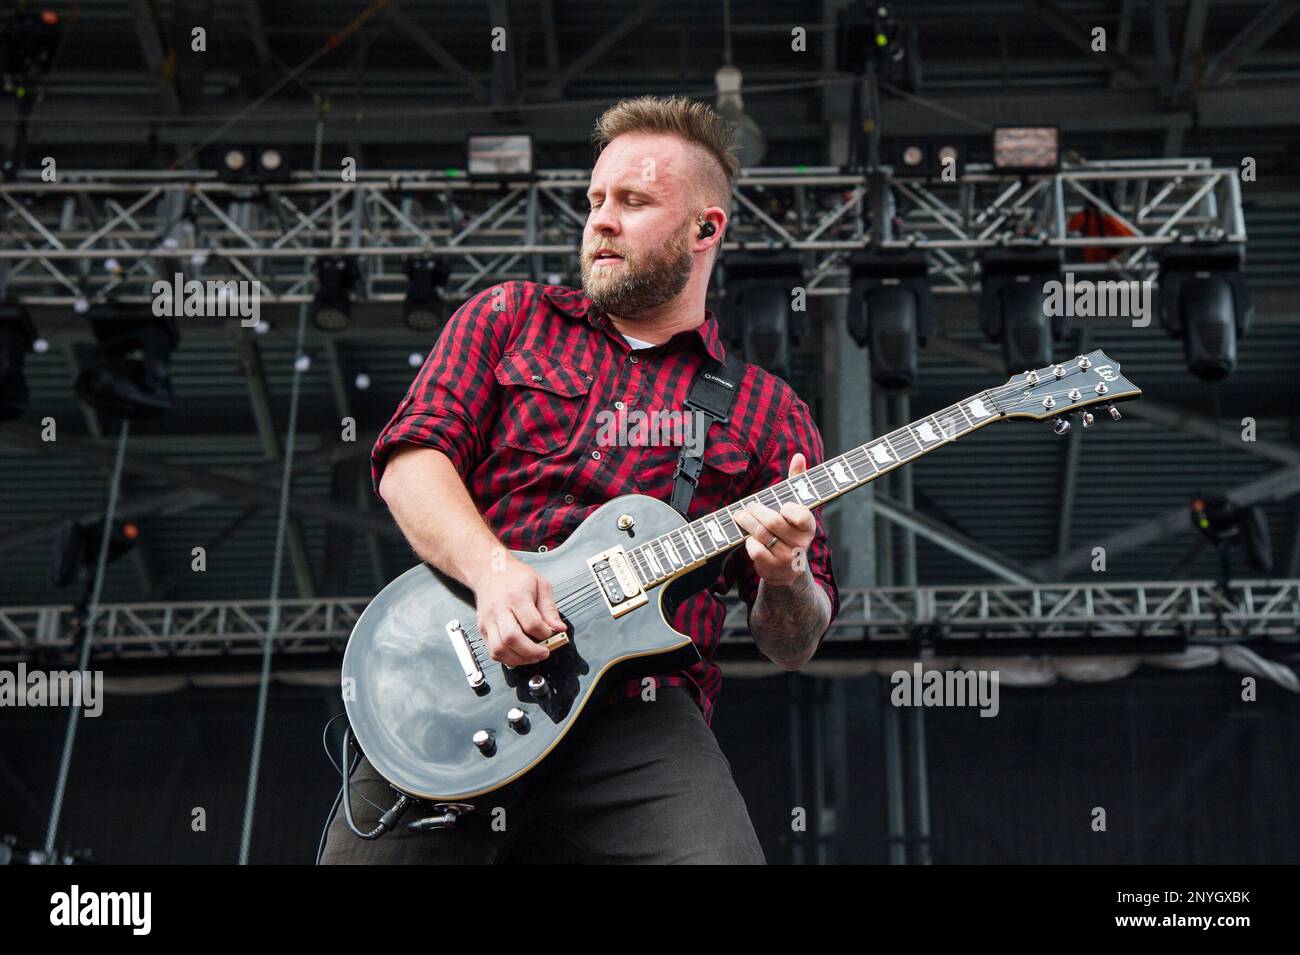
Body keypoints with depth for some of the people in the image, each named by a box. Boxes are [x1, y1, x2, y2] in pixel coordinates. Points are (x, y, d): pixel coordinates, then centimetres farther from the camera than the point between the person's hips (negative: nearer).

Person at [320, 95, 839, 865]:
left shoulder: (770, 414, 16)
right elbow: (411, 457, 5)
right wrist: (492, 569, -13)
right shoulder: (512, 317, 19)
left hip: (640, 715, -1)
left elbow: (792, 648, 16)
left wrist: (788, 581, -8)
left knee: (714, 853, -27)